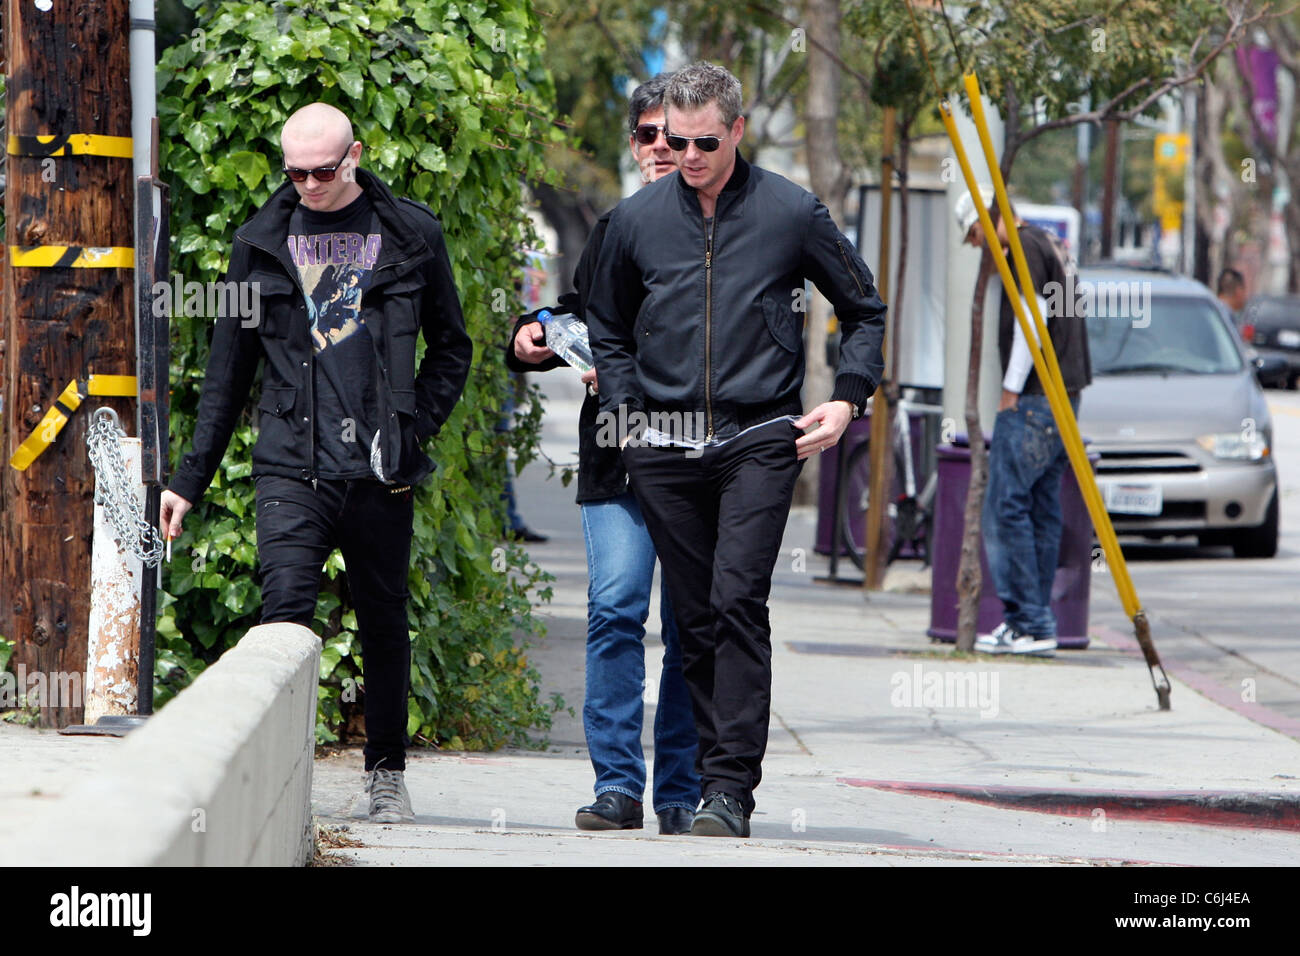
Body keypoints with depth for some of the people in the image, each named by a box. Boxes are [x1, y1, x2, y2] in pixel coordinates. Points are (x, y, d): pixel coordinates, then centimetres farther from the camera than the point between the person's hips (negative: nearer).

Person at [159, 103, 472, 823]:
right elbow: (228, 371, 13)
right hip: (291, 468, 0)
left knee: (383, 622, 8)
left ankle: (386, 774, 21)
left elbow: (452, 347, 15)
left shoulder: (410, 235, 5)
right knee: (284, 614, -16)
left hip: (379, 472, 0)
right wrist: (190, 479, 10)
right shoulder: (261, 243, 8)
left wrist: (415, 427, 0)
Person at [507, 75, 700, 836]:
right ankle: (618, 783, -8)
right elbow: (580, 317, 29)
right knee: (615, 609, -11)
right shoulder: (614, 230, 17)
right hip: (617, 455, 3)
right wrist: (536, 342, 7)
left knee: (690, 627, 3)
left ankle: (682, 790, 11)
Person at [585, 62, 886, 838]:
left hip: (759, 441, -3)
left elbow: (865, 309, 13)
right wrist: (624, 412, 11)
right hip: (665, 447, 3)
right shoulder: (637, 220, 7)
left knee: (738, 602, -15)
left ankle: (731, 787, -17)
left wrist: (848, 399, 4)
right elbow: (609, 330, 23)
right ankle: (718, 769, 13)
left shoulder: (791, 213, 1)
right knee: (696, 615, 5)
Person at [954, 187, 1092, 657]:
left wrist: (1011, 390, -11)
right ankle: (1034, 623, 9)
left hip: (1033, 401, -10)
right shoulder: (1047, 245, 20)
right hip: (1063, 398, 10)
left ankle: (1029, 624, -12)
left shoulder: (1025, 248, -9)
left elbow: (1033, 319, -17)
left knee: (1007, 507, -10)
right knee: (1042, 509, 9)